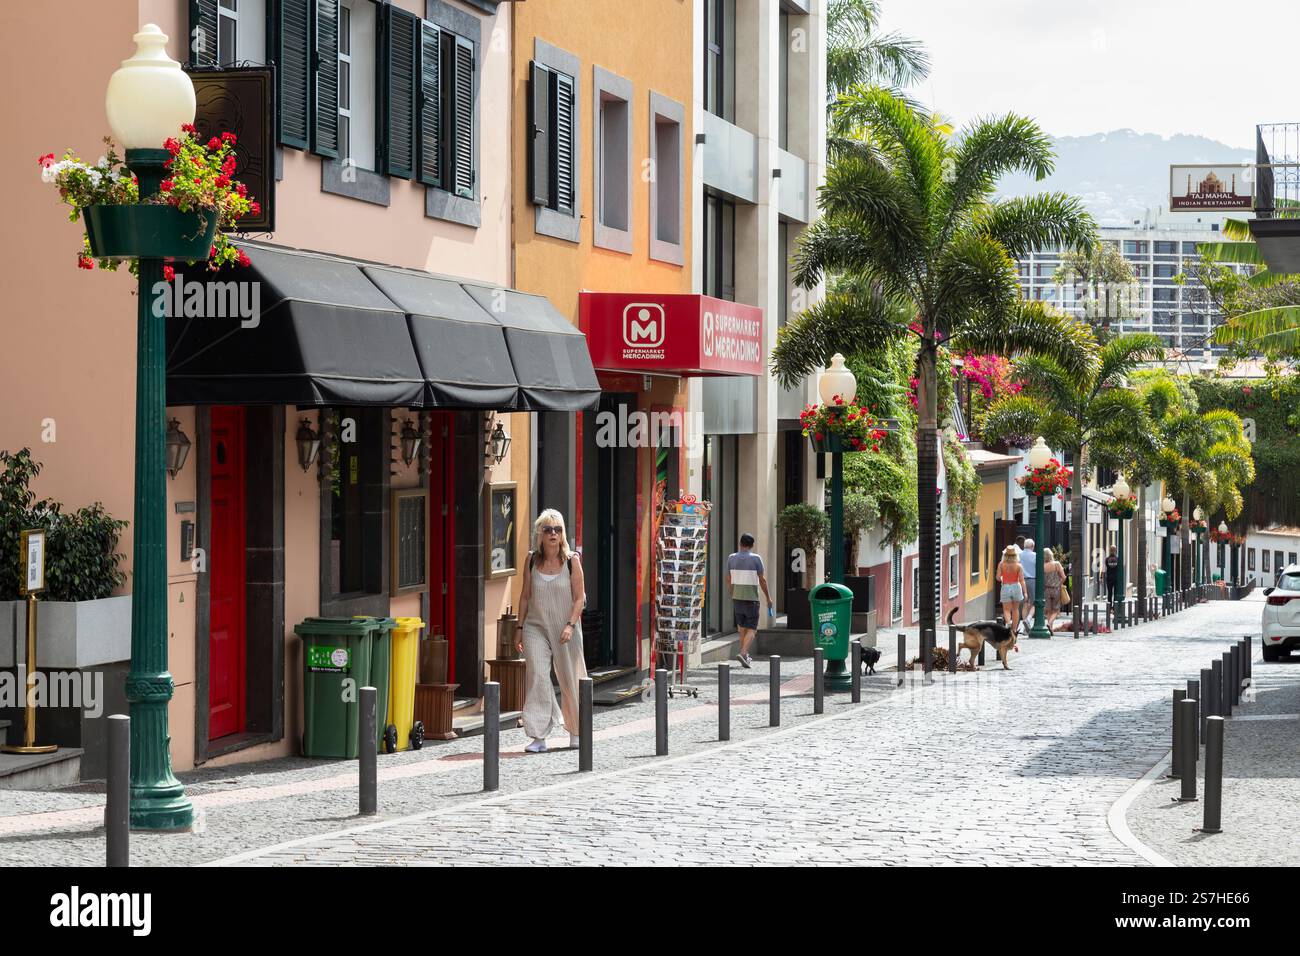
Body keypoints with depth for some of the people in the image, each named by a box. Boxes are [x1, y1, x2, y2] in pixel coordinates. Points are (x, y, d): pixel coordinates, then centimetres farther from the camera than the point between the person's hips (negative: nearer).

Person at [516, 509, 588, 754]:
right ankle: (539, 737, -12)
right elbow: (525, 596, 8)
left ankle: (575, 731, 30)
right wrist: (519, 627, 5)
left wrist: (570, 625, -17)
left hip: (565, 629, -1)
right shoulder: (532, 560, 2)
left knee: (570, 679, 9)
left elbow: (579, 598, -5)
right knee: (537, 676, -13)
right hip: (535, 627, 1)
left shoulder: (571, 560, -5)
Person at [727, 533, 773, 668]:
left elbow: (728, 579, 8)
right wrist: (767, 597, 3)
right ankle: (743, 654, -21)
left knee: (742, 628, 17)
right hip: (751, 598, -4)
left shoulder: (732, 558, 1)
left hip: (736, 597, 4)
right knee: (752, 630, -2)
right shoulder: (756, 559, -9)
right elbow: (762, 579, -8)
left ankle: (745, 656, 23)